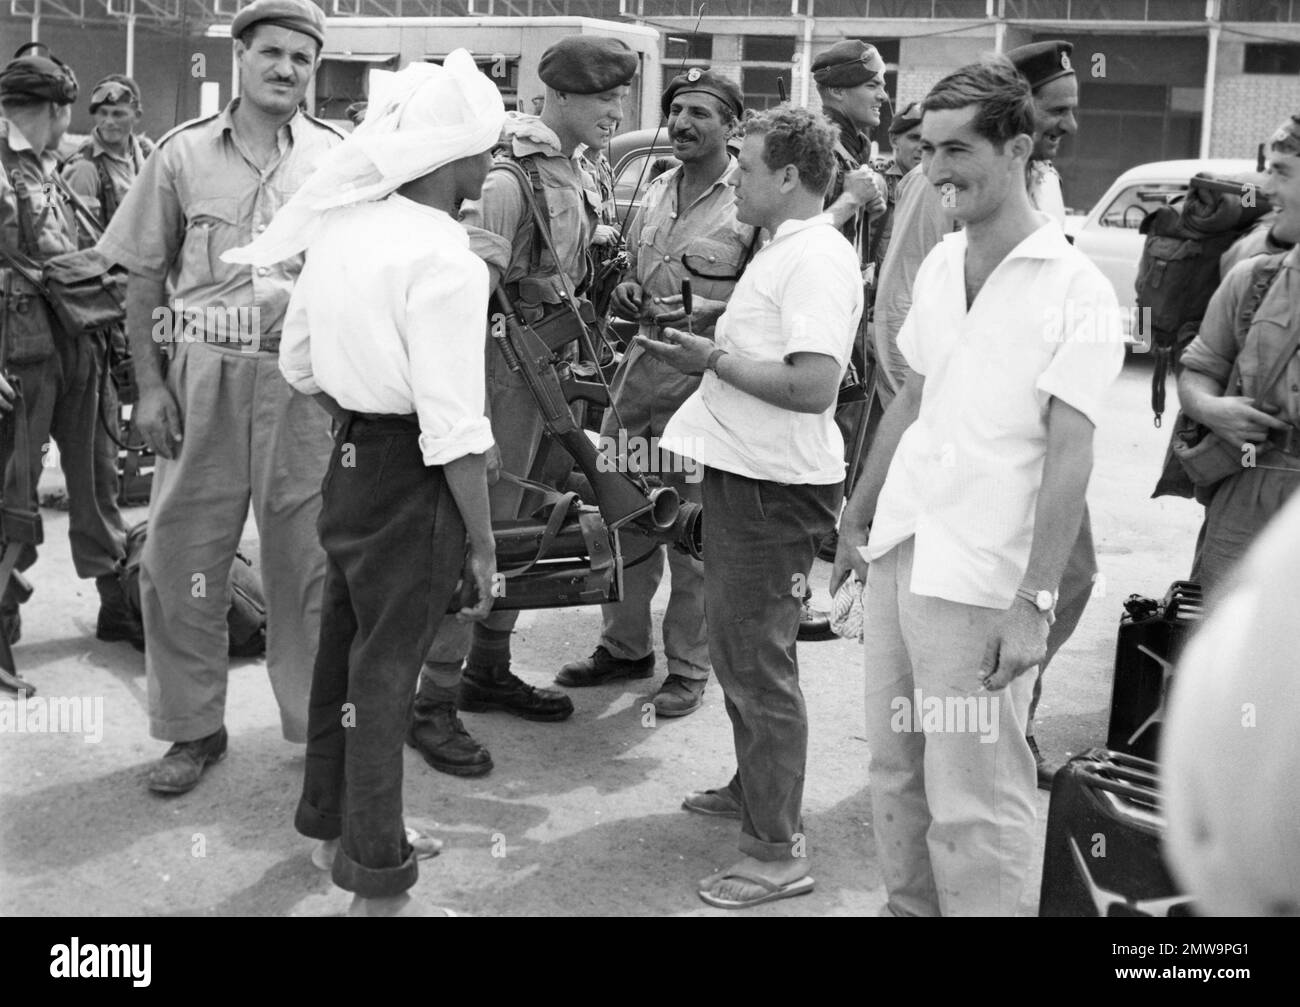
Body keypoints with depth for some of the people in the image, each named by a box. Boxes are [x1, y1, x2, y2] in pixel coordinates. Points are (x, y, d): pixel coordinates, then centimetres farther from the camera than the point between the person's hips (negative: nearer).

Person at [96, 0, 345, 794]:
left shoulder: (340, 157, 5)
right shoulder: (184, 154, 4)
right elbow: (145, 279, 6)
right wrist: (150, 386, -1)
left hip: (306, 380, 0)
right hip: (204, 377, 1)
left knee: (309, 560, 7)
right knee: (181, 558, 4)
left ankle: (319, 722, 22)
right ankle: (193, 727, 20)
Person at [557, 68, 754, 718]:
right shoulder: (653, 194, 13)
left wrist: (698, 311, -21)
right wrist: (627, 293, 4)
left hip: (703, 375, -7)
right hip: (640, 365, 7)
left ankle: (689, 666, 16)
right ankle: (624, 646, 29)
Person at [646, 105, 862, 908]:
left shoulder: (817, 258, -18)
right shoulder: (788, 248, 14)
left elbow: (813, 384, -28)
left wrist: (714, 359, -18)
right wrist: (709, 352, 3)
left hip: (776, 484, -10)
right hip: (748, 473, 10)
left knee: (759, 660, -3)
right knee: (740, 645, 23)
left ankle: (778, 852, 7)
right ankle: (755, 787, 41)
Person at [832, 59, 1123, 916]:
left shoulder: (1077, 291, -10)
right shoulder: (940, 264, 9)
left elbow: (1069, 454, -14)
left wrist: (1035, 603, -18)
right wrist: (857, 520, 20)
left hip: (981, 581, -7)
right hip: (899, 551, 7)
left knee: (971, 798, -1)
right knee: (896, 772, 16)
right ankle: (908, 906, 32)